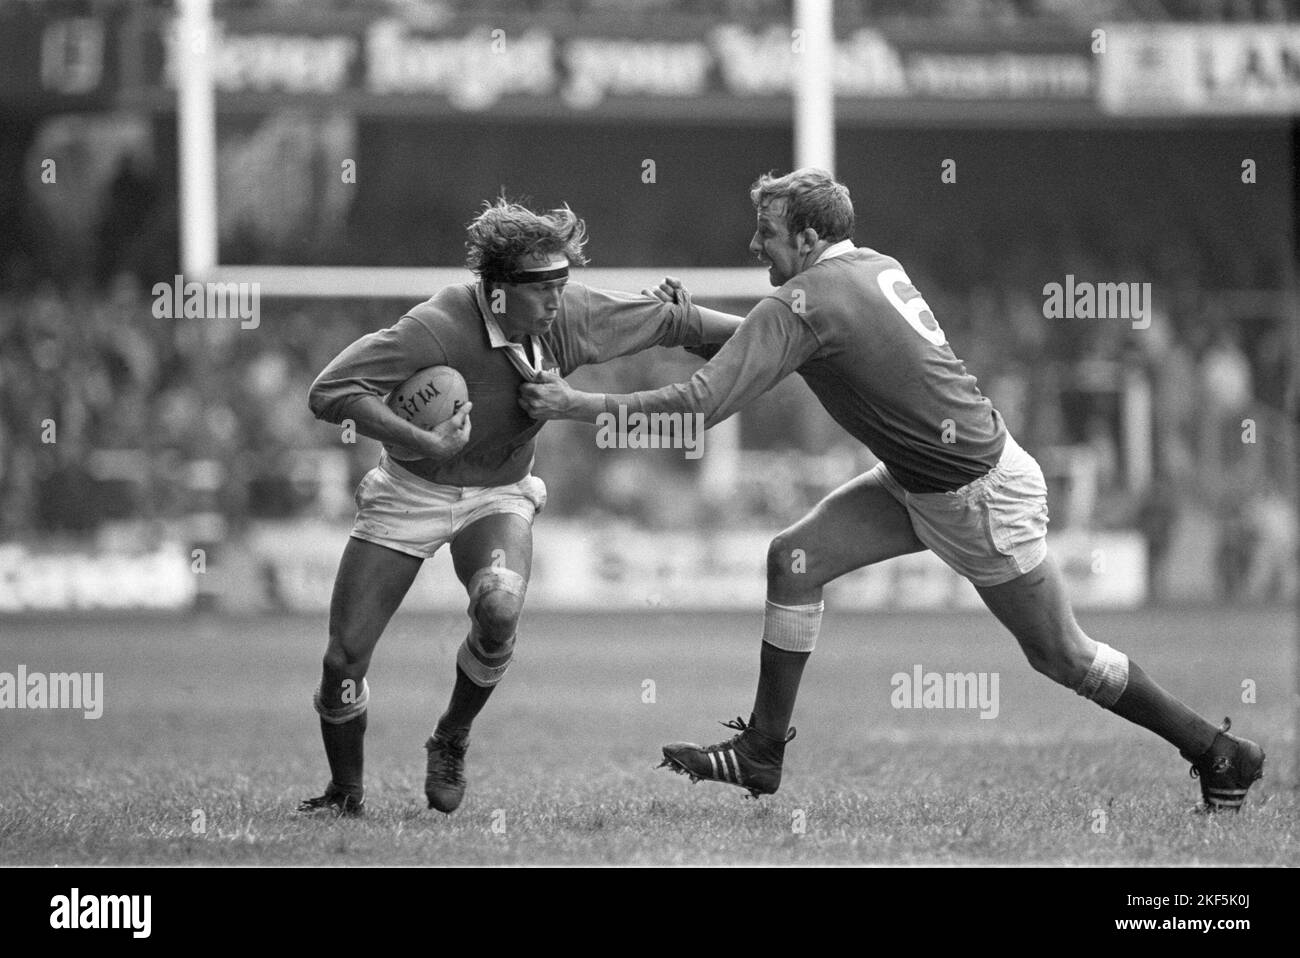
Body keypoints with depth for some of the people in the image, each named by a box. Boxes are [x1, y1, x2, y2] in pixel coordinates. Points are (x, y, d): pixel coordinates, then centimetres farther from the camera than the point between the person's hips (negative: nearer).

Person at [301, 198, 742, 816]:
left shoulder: (571, 317, -17)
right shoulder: (438, 329, -31)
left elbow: (673, 322, -2)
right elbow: (329, 391, -33)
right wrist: (423, 442, -40)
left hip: (499, 495, 2)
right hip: (411, 491, -2)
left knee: (499, 609, -30)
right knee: (344, 659, -6)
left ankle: (451, 742, -2)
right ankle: (346, 793, 21)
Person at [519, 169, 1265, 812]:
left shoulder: (807, 300, -23)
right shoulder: (876, 266, 2)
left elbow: (706, 402, -26)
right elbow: (767, 344, 20)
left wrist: (580, 406, -21)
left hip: (980, 496, -9)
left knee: (1063, 656, 2)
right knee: (794, 560, 2)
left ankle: (1222, 756, 16)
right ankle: (763, 755, 6)